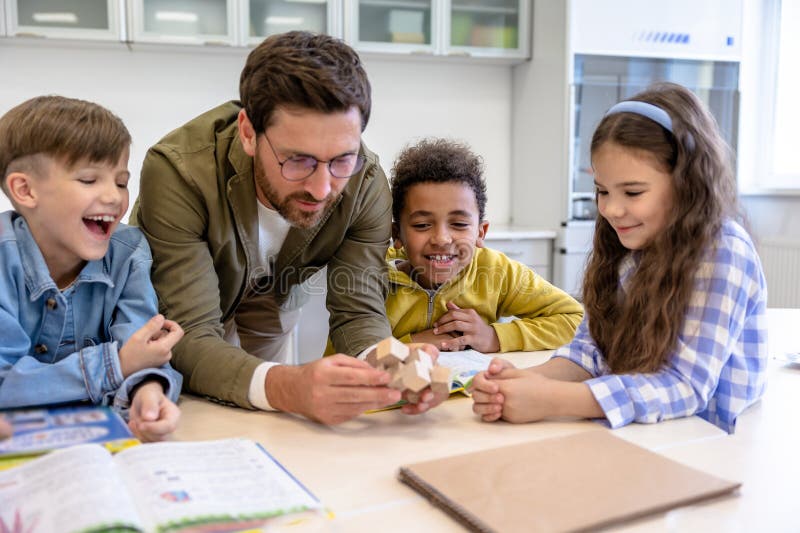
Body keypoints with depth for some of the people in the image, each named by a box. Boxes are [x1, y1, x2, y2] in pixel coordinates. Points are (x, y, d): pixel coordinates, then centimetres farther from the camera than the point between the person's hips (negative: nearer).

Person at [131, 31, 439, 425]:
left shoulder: (366, 185, -28)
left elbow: (358, 312, -25)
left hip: (269, 312, 2)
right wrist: (287, 388, -62)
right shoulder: (177, 171, -39)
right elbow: (191, 337, -42)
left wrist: (385, 365, -49)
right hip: (173, 318, -2)